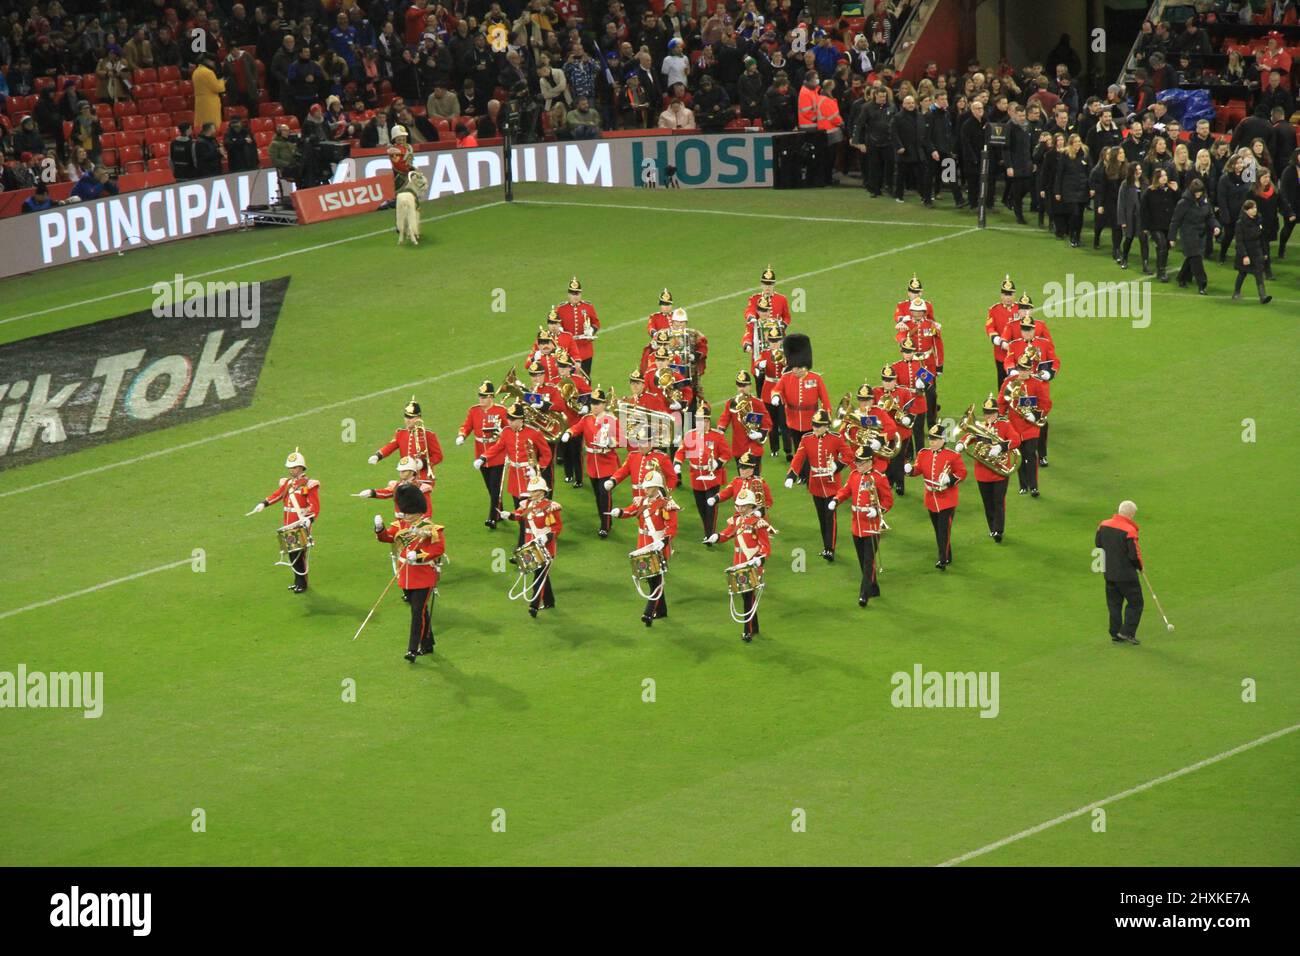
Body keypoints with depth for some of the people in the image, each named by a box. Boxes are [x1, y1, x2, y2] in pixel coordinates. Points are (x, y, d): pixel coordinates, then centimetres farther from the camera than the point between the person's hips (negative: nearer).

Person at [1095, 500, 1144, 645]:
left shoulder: (1103, 525, -1)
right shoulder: (1129, 531, -21)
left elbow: (1097, 543, 12)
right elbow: (1134, 554, -19)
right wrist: (1140, 566, 1)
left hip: (1108, 572, 7)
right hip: (1126, 574, -7)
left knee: (1114, 603, 17)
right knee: (1135, 603, 7)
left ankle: (1115, 633, 19)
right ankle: (1127, 632, 0)